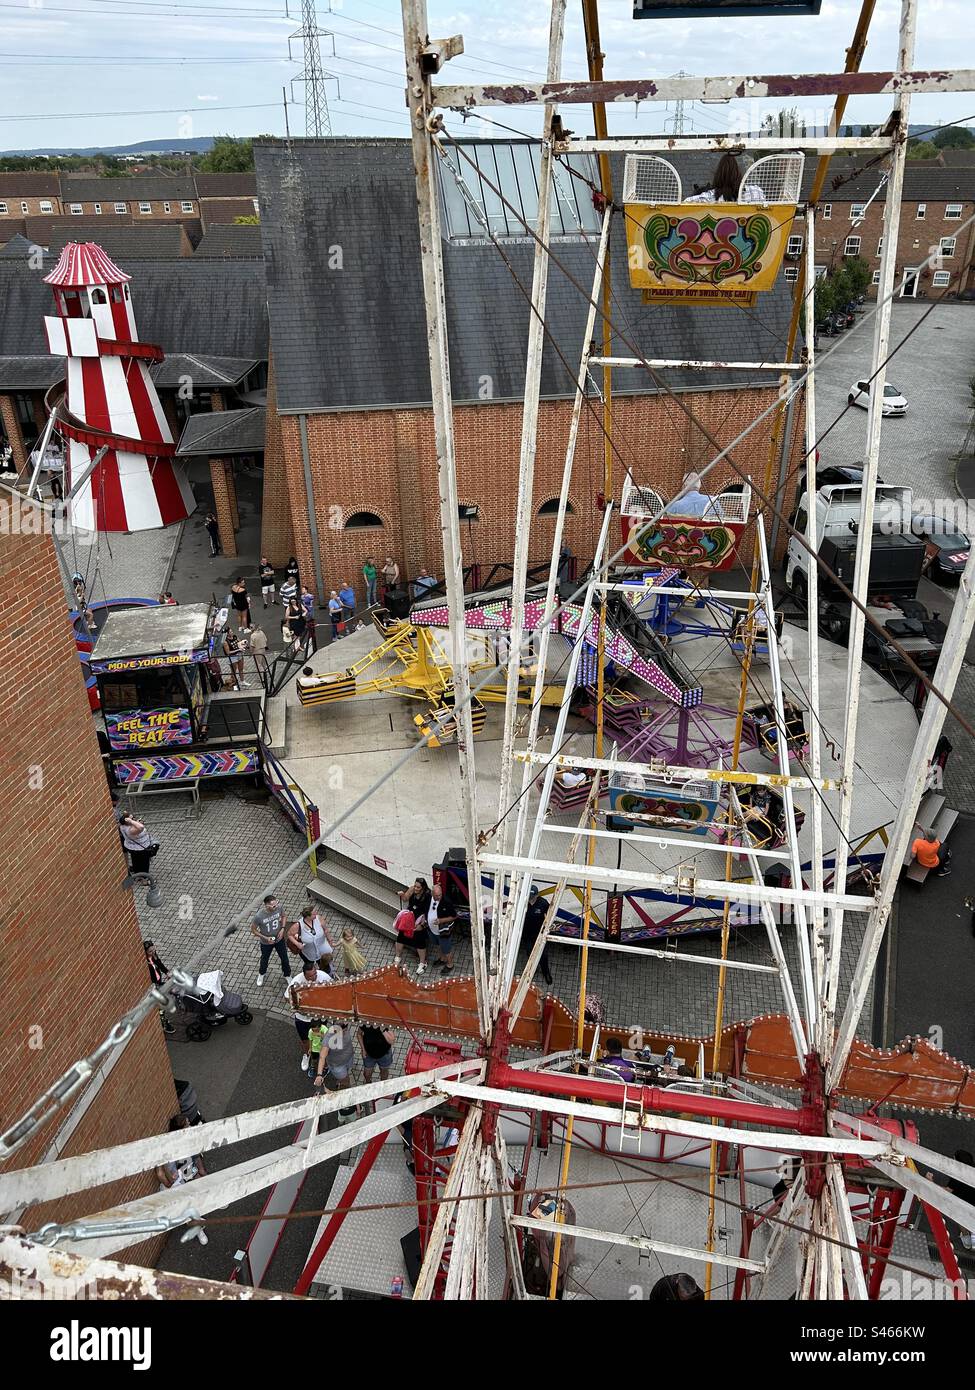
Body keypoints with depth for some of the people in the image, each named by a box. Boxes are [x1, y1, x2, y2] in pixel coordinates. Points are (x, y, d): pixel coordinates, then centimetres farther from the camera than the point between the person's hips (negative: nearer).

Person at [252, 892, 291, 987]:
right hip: (266, 942, -2)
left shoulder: (279, 907, -26)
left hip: (279, 939, 2)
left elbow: (283, 916, -2)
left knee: (284, 958, 20)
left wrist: (283, 929, -16)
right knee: (265, 959, 26)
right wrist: (265, 938, -23)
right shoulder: (259, 916, -35)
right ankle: (261, 974, 58)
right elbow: (253, 930, -17)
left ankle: (287, 975, 49)